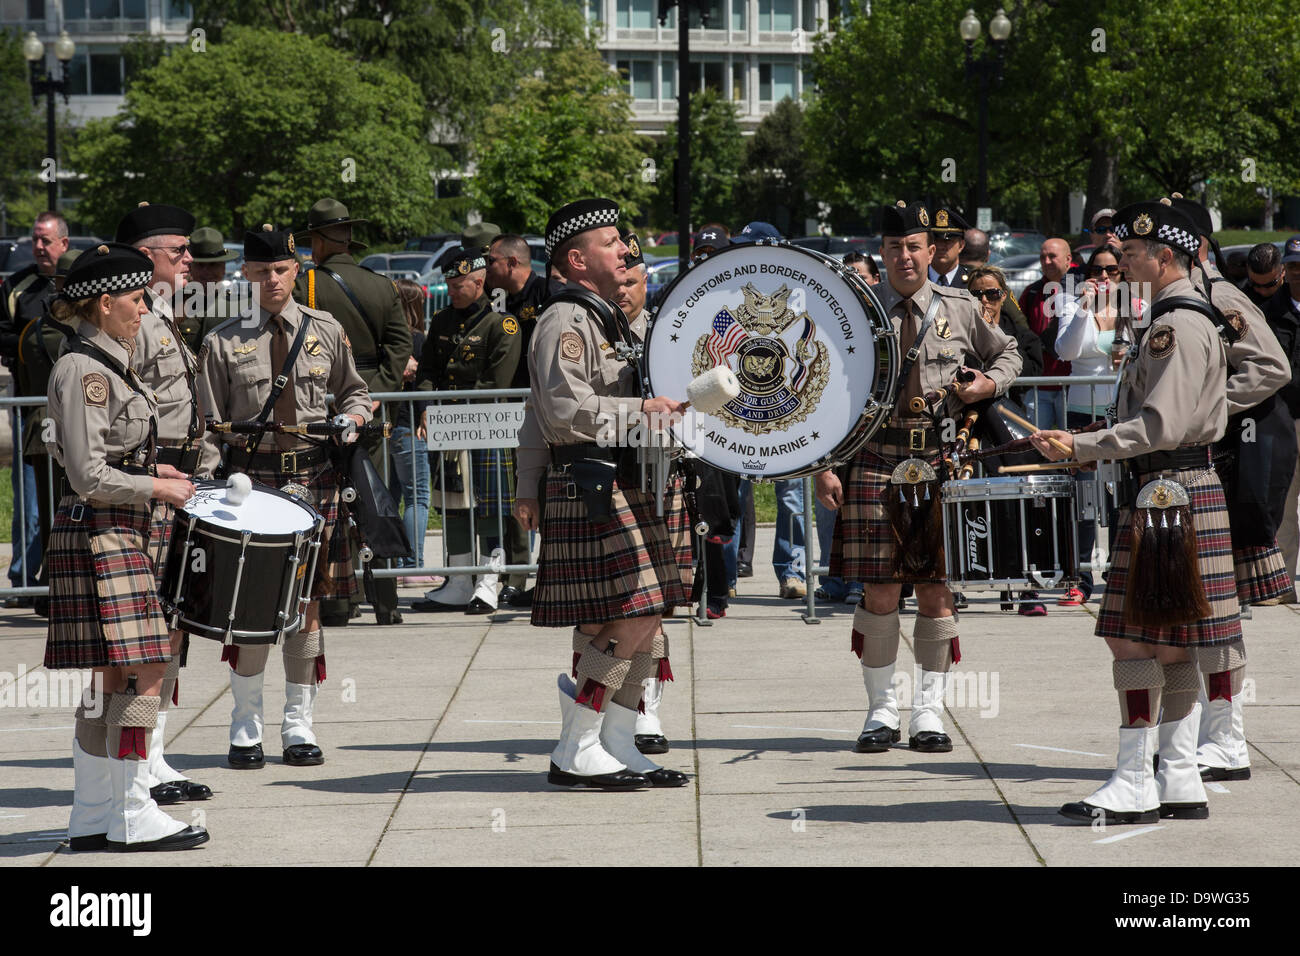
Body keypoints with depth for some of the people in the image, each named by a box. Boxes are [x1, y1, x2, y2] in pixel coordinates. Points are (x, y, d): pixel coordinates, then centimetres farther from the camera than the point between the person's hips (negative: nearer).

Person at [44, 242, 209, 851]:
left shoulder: (107, 365, 16)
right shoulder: (83, 371, -15)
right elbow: (88, 476, -18)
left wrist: (149, 471, 14)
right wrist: (158, 488, -10)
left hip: (118, 535, 10)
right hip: (100, 535, -10)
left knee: (113, 676, 11)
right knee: (144, 671, -10)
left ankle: (92, 818, 15)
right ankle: (133, 818, -6)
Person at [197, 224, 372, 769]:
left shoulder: (326, 331, 7)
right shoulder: (225, 343, 2)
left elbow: (353, 392, 19)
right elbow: (211, 426, 2)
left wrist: (352, 418, -3)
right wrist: (204, 485, -8)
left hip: (313, 476, 2)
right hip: (250, 475, -2)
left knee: (307, 600, 4)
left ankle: (299, 725, 13)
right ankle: (245, 727, 8)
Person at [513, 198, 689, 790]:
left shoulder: (616, 322, 21)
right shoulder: (566, 322, -11)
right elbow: (566, 410, -22)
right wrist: (642, 411, -16)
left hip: (630, 491, 10)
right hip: (593, 491, -10)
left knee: (644, 622, 8)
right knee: (627, 621, -13)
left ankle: (618, 748, 13)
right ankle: (576, 753, -6)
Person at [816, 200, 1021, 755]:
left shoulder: (960, 310, 8)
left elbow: (1007, 352, 25)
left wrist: (990, 383, 3)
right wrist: (826, 467, -3)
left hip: (942, 461, 1)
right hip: (875, 461, -1)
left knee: (936, 591, 2)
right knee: (880, 592, -3)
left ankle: (928, 714, 11)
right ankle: (881, 711, 9)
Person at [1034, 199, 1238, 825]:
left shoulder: (1178, 327, -16)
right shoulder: (1188, 320, 17)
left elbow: (1159, 426, -23)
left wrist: (1079, 448, -22)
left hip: (1167, 493, -11)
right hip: (1182, 491, 11)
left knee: (1137, 639, -8)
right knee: (1171, 644, 11)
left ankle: (1134, 784, -5)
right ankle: (1179, 782, 14)